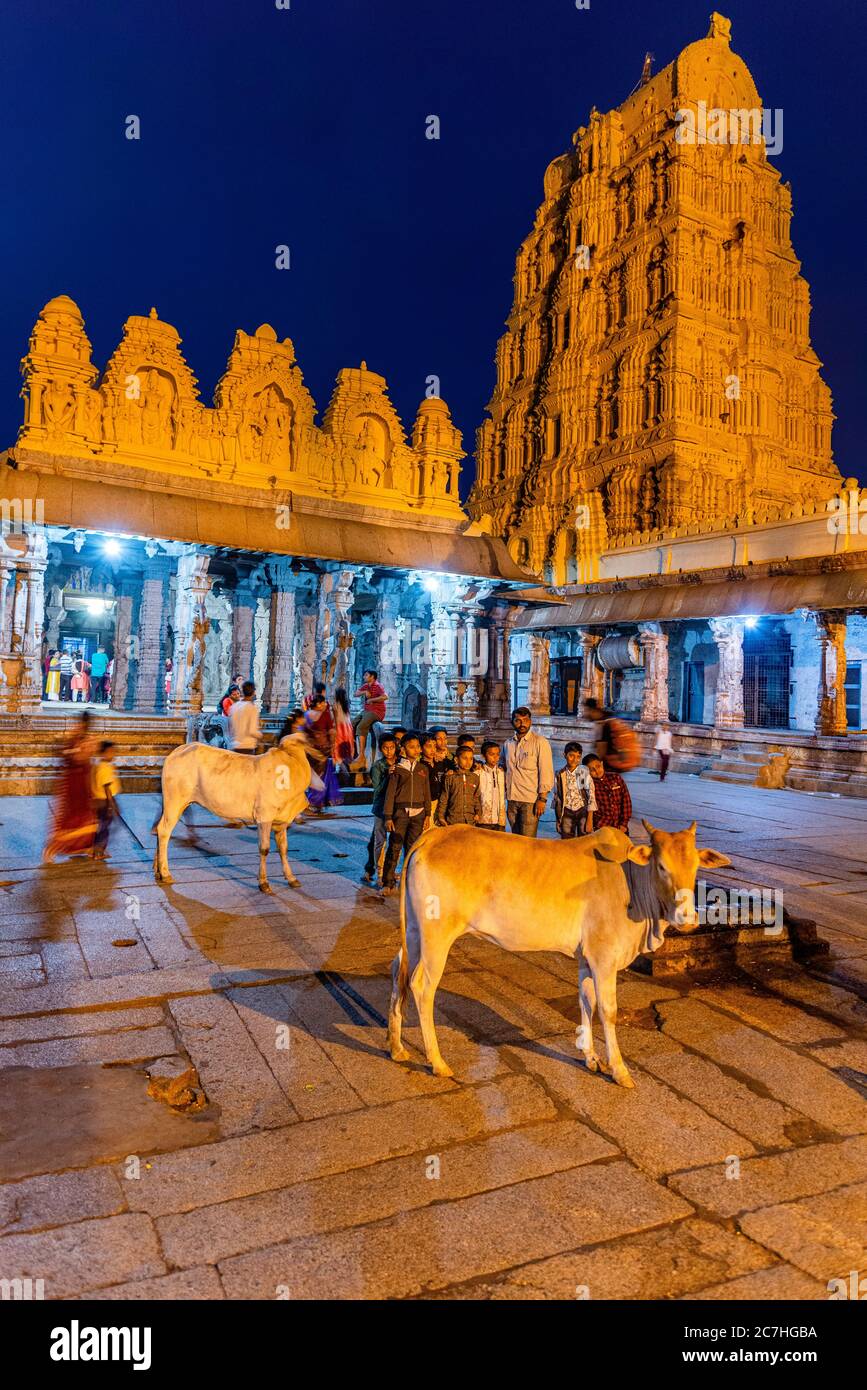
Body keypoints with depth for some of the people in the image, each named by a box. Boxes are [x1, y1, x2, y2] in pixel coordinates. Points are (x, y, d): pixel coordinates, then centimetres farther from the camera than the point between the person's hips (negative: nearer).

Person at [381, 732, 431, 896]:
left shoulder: (423, 769, 11)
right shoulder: (397, 769, 0)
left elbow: (427, 793, 14)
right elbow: (390, 793, -1)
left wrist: (427, 814, 8)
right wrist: (388, 817, -6)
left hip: (418, 813, 3)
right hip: (400, 812, -3)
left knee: (412, 848, 7)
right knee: (394, 847, -6)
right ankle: (388, 883, 0)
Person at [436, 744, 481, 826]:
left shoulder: (475, 777, 7)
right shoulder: (450, 777, 1)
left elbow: (477, 797, 12)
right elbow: (444, 798, 3)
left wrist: (478, 813, 2)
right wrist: (441, 816, 2)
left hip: (470, 820, 2)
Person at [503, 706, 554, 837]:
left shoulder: (540, 742, -4)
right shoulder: (508, 744, 13)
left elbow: (546, 772, -8)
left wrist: (542, 798, -13)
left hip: (530, 801, -5)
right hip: (512, 799, 6)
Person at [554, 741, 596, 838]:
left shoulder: (584, 772, -8)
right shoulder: (560, 774, 1)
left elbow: (591, 796, -8)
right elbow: (557, 798, 9)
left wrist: (590, 819, -11)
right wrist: (558, 819, 10)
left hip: (582, 811, -2)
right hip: (567, 813, 2)